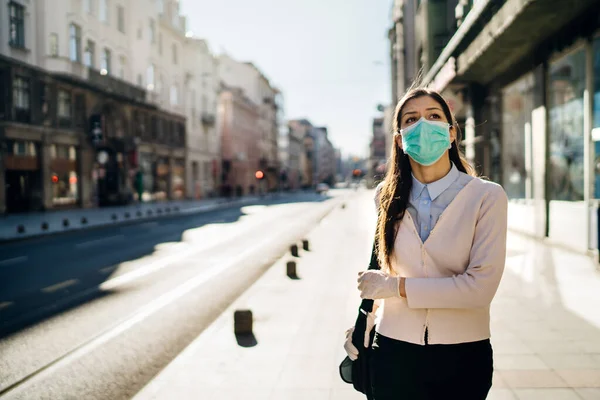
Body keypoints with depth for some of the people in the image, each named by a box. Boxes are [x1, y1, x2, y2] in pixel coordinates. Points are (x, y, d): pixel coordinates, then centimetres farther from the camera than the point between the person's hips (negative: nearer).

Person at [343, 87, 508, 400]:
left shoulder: (487, 196, -10)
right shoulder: (387, 197, 0)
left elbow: (481, 285, -17)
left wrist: (398, 286, -17)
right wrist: (361, 328, 7)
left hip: (462, 355, -2)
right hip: (394, 352, 2)